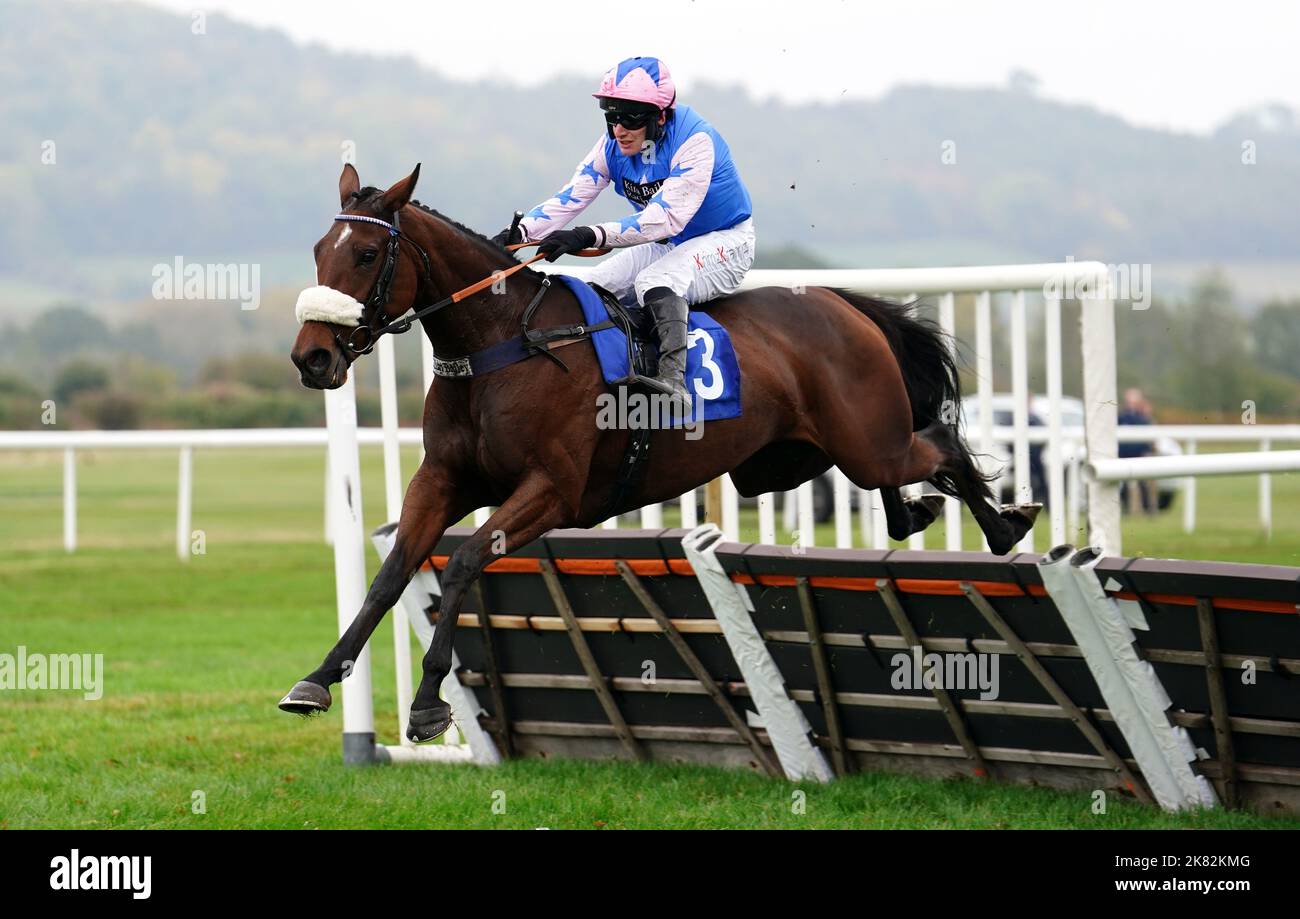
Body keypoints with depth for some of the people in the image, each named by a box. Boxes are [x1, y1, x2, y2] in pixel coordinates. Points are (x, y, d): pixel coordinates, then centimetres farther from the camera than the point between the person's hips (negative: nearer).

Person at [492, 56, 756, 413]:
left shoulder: (695, 141, -28)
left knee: (655, 282, -35)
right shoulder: (613, 145, -7)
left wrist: (590, 236, -48)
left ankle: (673, 378, -52)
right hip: (664, 246, 8)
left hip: (725, 242, -8)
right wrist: (519, 232, -31)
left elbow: (666, 218, -38)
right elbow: (569, 198, -12)